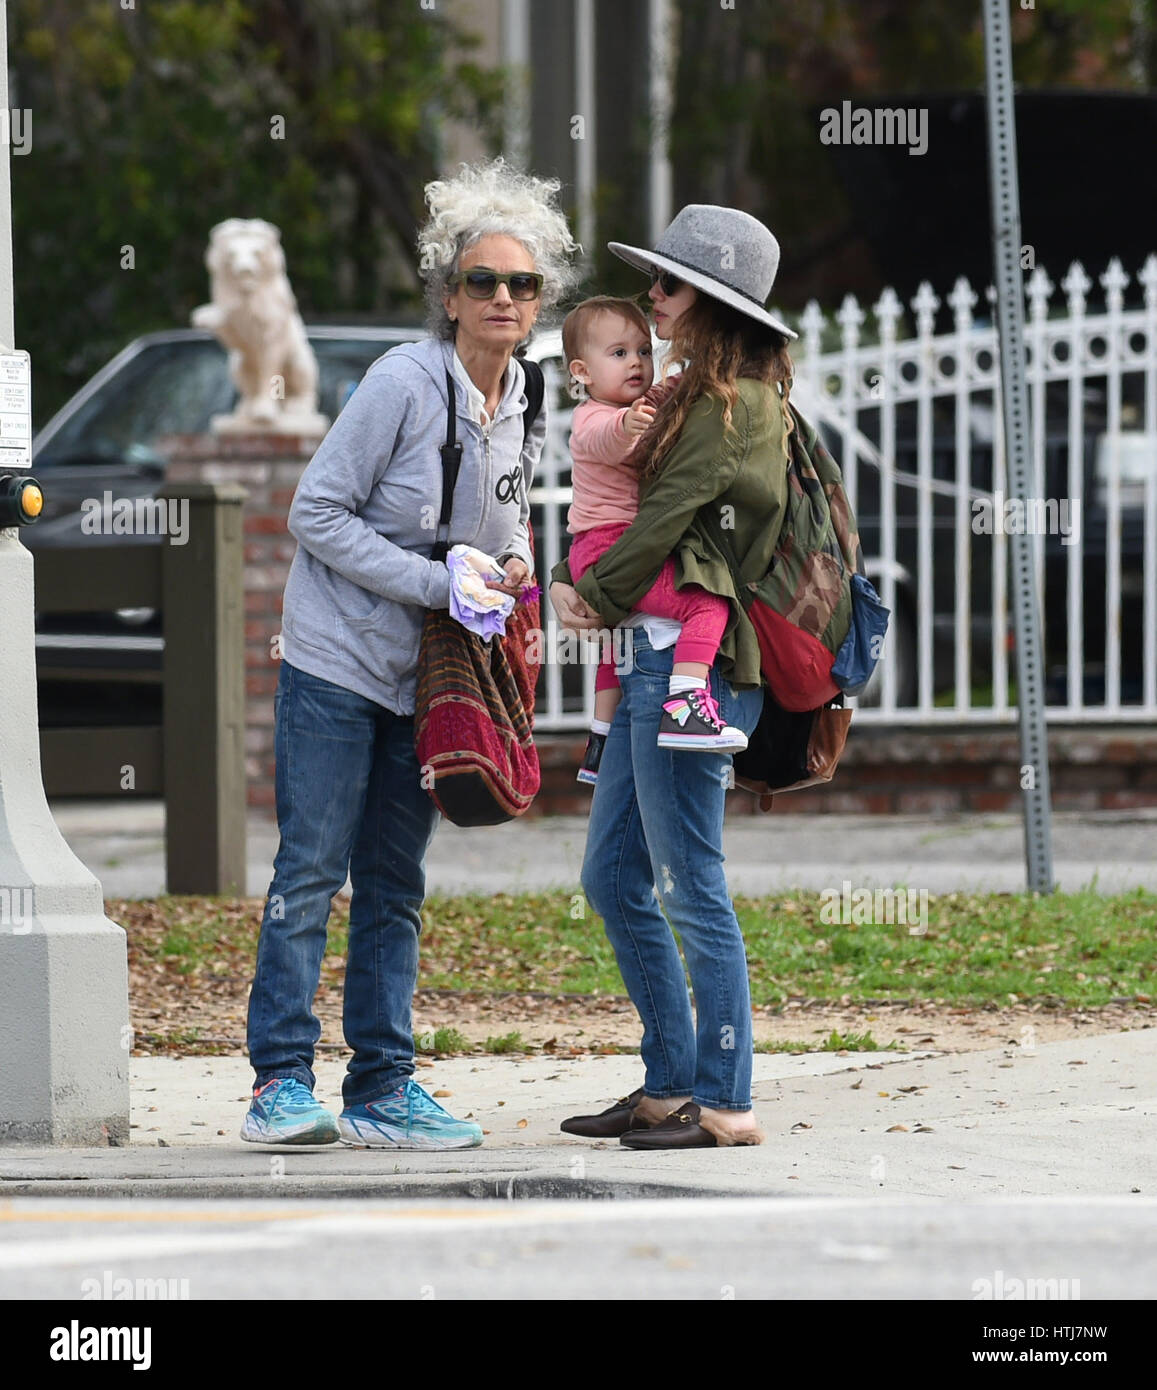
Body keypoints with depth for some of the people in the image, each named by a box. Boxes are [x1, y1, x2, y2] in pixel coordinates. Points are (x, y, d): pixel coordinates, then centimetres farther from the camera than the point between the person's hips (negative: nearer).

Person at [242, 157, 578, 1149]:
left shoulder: (524, 407, 6)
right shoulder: (405, 383, -15)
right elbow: (317, 512, -14)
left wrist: (512, 569, -1)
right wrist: (437, 584, -18)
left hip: (430, 679, 7)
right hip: (338, 662, -7)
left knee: (395, 886, 9)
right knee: (310, 874, -7)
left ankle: (382, 1091, 13)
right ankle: (283, 1084, -5)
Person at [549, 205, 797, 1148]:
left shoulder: (735, 405, -11)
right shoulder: (702, 396, 19)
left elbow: (668, 515, -12)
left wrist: (599, 595, 1)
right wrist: (579, 583, 9)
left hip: (695, 660, -11)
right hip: (656, 658, 11)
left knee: (692, 890, -7)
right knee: (612, 876, 14)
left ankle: (725, 1104, -3)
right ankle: (671, 1086, 19)